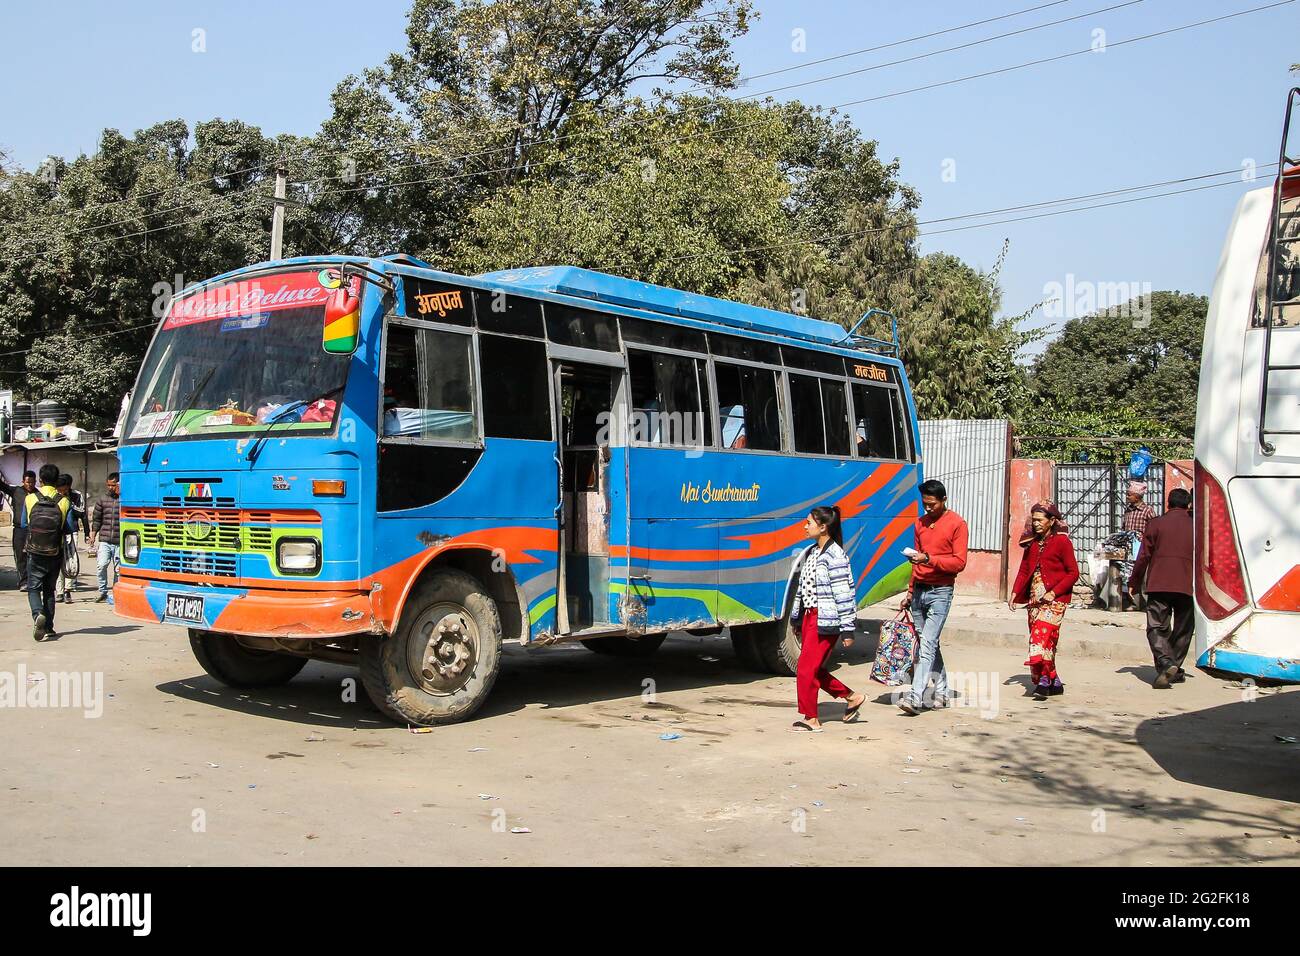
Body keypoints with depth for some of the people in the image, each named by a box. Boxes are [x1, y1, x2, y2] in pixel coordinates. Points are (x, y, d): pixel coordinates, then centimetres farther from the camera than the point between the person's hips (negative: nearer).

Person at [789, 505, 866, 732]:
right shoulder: (810, 553, 13)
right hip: (809, 617, 9)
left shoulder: (835, 557, -14)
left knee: (806, 668, -5)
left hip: (825, 621, -9)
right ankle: (852, 697, 27)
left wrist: (847, 630, -16)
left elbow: (844, 594, -16)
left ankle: (810, 719, 6)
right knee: (814, 669, 12)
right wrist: (797, 618, 21)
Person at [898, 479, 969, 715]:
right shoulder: (920, 523, 14)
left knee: (928, 643, -13)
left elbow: (959, 562, -12)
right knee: (929, 643, 10)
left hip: (940, 592, -7)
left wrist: (928, 559, -23)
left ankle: (915, 697, -19)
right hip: (919, 590, 7)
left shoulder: (957, 524, -6)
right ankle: (941, 692, 21)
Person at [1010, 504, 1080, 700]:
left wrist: (1053, 592, -13)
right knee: (1041, 637, 4)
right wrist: (1015, 593, 3)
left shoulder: (1062, 541, -2)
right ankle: (1054, 682, 13)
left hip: (1054, 599, -6)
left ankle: (1043, 680, -19)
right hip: (1034, 599, 6)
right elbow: (1024, 571, 17)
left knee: (1042, 635, -19)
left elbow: (1073, 573, -5)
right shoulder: (1032, 544, 17)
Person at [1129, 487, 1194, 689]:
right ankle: (1175, 669, 18)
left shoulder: (1155, 523, 3)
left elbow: (1143, 556, 2)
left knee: (1157, 627, -2)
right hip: (1187, 585, 2)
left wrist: (1133, 583, 11)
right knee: (1182, 629, 13)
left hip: (1158, 584, -2)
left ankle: (1166, 663, -23)